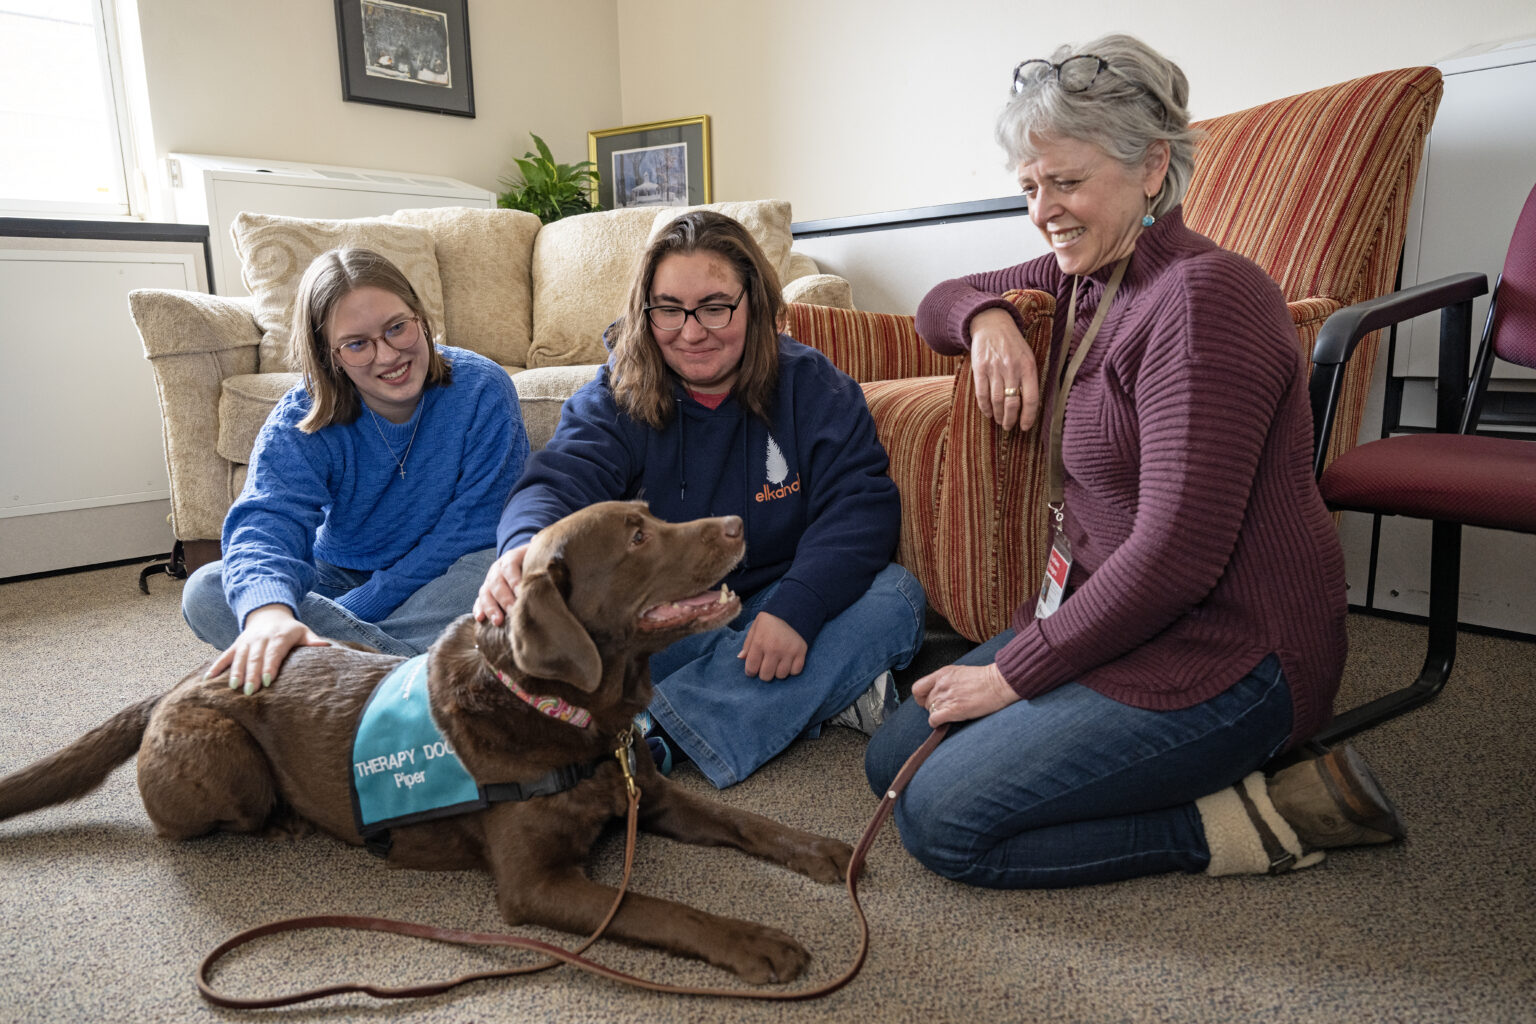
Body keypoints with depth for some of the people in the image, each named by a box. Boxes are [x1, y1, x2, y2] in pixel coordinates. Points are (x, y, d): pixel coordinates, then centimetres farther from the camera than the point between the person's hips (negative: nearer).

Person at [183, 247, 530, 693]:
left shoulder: (482, 390, -17)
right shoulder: (299, 423, -11)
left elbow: (474, 528, -20)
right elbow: (267, 519, -29)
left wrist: (333, 624, -23)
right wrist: (268, 610, -56)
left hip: (441, 581, -2)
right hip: (340, 577, 3)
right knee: (205, 592, -21)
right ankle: (412, 663, -33)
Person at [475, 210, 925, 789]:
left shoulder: (812, 387, -2)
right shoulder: (612, 399, -1)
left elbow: (860, 504, -12)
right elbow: (557, 484, -17)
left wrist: (796, 608, -29)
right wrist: (524, 548, -43)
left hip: (775, 615, 1)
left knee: (897, 595, -25)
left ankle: (653, 739, -34)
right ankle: (823, 692, -26)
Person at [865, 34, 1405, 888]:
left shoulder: (1203, 297, -20)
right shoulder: (1078, 278, 8)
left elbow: (1177, 555, -26)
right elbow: (938, 305, 23)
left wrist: (1012, 673, -17)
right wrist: (987, 316, -3)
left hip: (1224, 650, -9)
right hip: (1105, 612, 10)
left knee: (942, 820, -15)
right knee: (892, 765, 7)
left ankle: (1244, 819, -3)